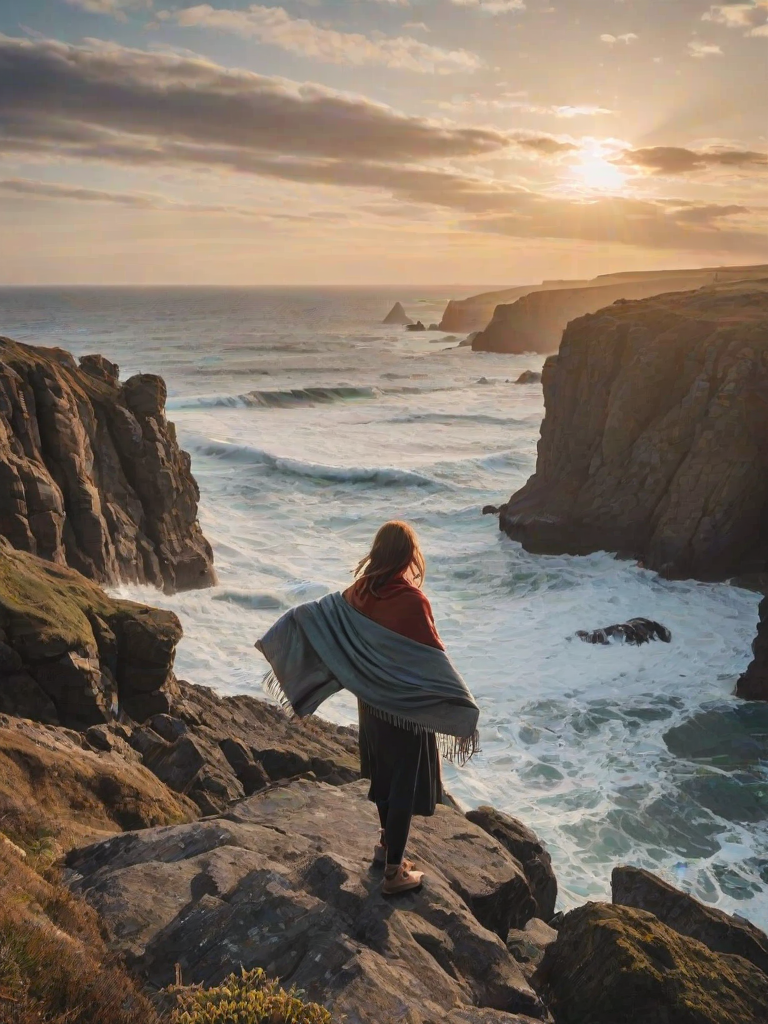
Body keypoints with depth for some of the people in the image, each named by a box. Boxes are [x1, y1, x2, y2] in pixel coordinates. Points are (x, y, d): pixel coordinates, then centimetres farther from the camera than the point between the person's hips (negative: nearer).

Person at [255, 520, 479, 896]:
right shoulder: (411, 600, -25)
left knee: (385, 773, 24)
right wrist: (463, 707, -13)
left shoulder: (360, 593, -8)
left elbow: (313, 613, -1)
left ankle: (387, 845, 42)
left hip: (371, 701, 6)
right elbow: (433, 659, -22)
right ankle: (394, 871, 14)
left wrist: (276, 640, 13)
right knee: (404, 785, 6)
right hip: (408, 707, -6)